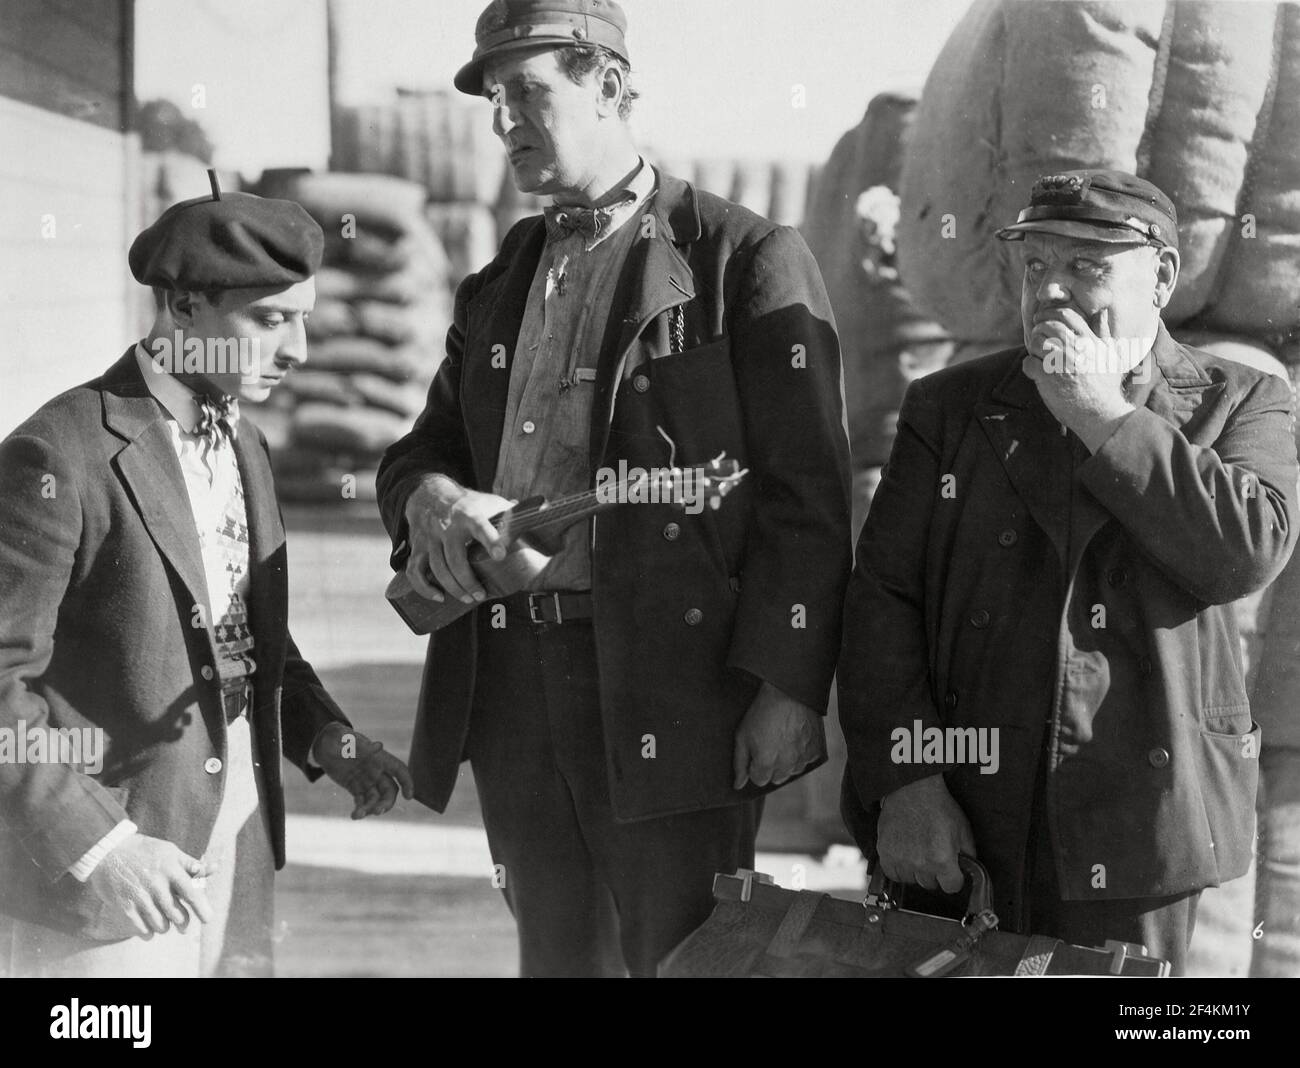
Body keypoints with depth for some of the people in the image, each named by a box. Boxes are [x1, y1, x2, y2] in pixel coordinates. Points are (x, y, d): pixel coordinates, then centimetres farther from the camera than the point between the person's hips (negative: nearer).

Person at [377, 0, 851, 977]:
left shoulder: (747, 261, -2)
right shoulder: (498, 286, 19)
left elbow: (807, 496, -7)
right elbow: (424, 449, 22)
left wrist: (786, 690, -15)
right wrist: (429, 496, -4)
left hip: (672, 689, -6)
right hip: (512, 684, 6)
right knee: (559, 958, 10)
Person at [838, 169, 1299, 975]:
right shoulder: (949, 407, 8)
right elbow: (883, 596, 1)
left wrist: (1104, 415, -11)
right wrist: (904, 781, -10)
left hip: (1137, 823, -1)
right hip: (956, 821, 1)